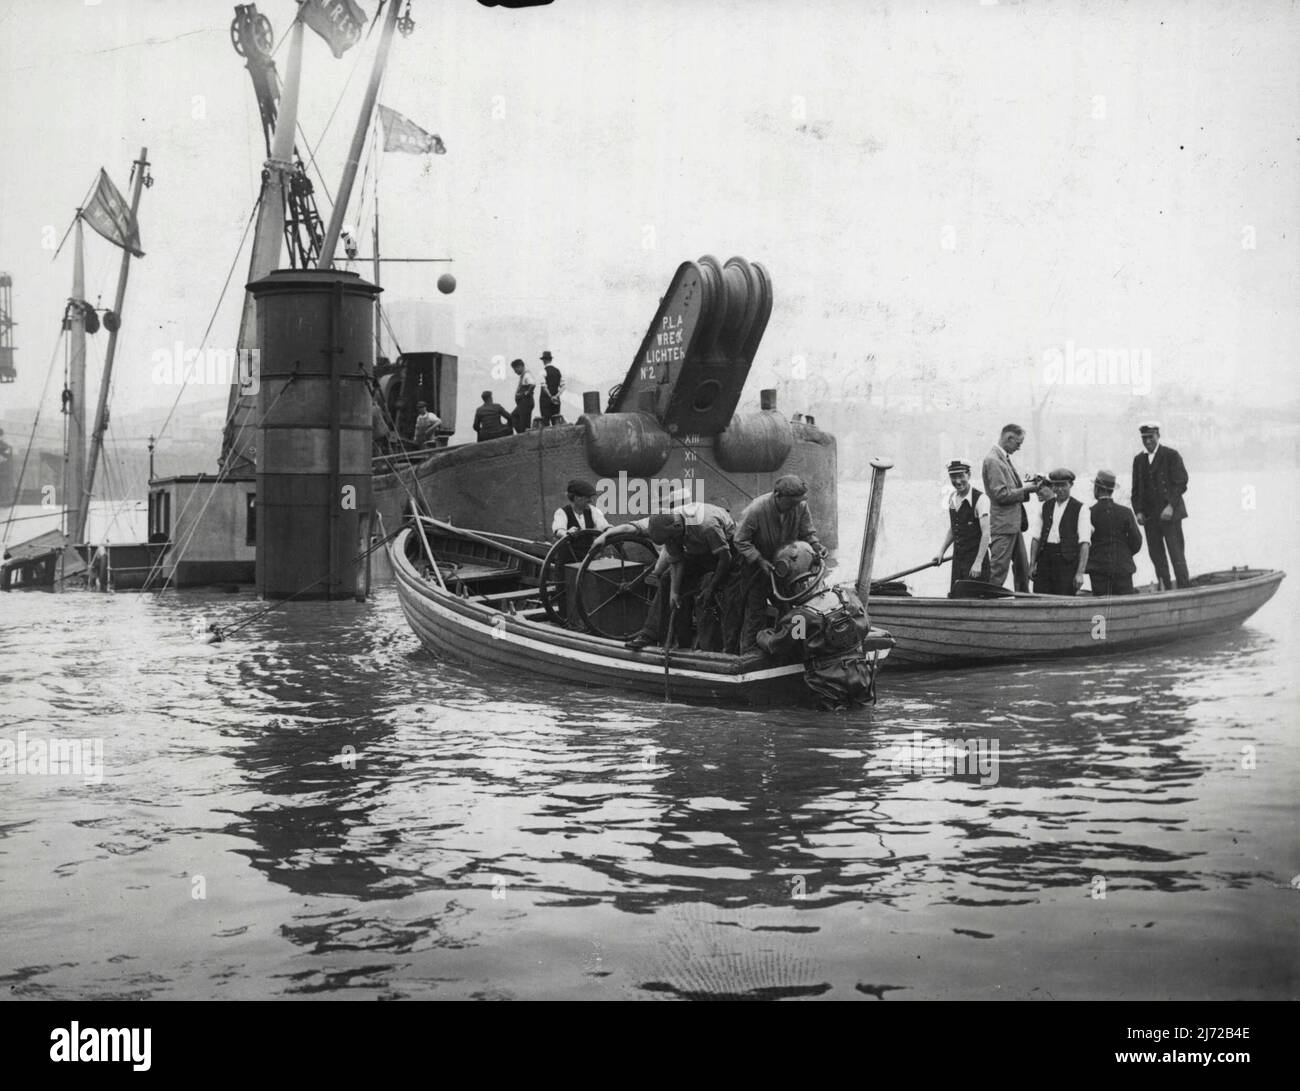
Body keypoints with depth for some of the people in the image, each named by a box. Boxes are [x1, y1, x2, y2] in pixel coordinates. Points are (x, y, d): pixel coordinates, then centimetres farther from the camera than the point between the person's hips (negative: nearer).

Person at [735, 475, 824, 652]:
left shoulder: (801, 507, -17)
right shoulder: (755, 510, -30)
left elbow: (807, 533, -2)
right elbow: (740, 541, -19)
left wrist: (816, 546, -23)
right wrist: (759, 560, -28)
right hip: (756, 567, -4)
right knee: (756, 612, -2)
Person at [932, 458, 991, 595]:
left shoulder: (980, 499, -12)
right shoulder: (952, 498, 9)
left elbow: (985, 533, -17)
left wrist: (978, 563, -21)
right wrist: (941, 551, 11)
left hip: (976, 558, -6)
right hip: (957, 558, 6)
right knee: (953, 597, 5)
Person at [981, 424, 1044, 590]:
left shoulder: (1004, 458, 15)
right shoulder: (993, 460, -15)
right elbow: (1001, 494, -20)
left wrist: (1028, 484, 7)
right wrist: (1026, 489, -13)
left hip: (1013, 524, 10)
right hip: (1003, 526, -10)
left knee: (1023, 569, 15)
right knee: (998, 572, -7)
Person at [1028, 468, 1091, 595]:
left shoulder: (1080, 509, 1)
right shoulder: (1045, 507, 14)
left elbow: (1085, 544, -5)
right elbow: (1036, 538, 13)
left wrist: (1080, 572, -13)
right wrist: (1032, 564, 3)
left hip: (1067, 562, -3)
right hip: (1045, 560, 3)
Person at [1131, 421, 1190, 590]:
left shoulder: (1171, 455, -2)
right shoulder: (1139, 459, 14)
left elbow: (1181, 484, -6)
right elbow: (1136, 489, 15)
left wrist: (1171, 506, -16)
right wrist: (1138, 511, 2)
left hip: (1169, 513, -5)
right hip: (1149, 516, 5)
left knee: (1177, 555, -7)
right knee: (1156, 555, 5)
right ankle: (1166, 589, 11)